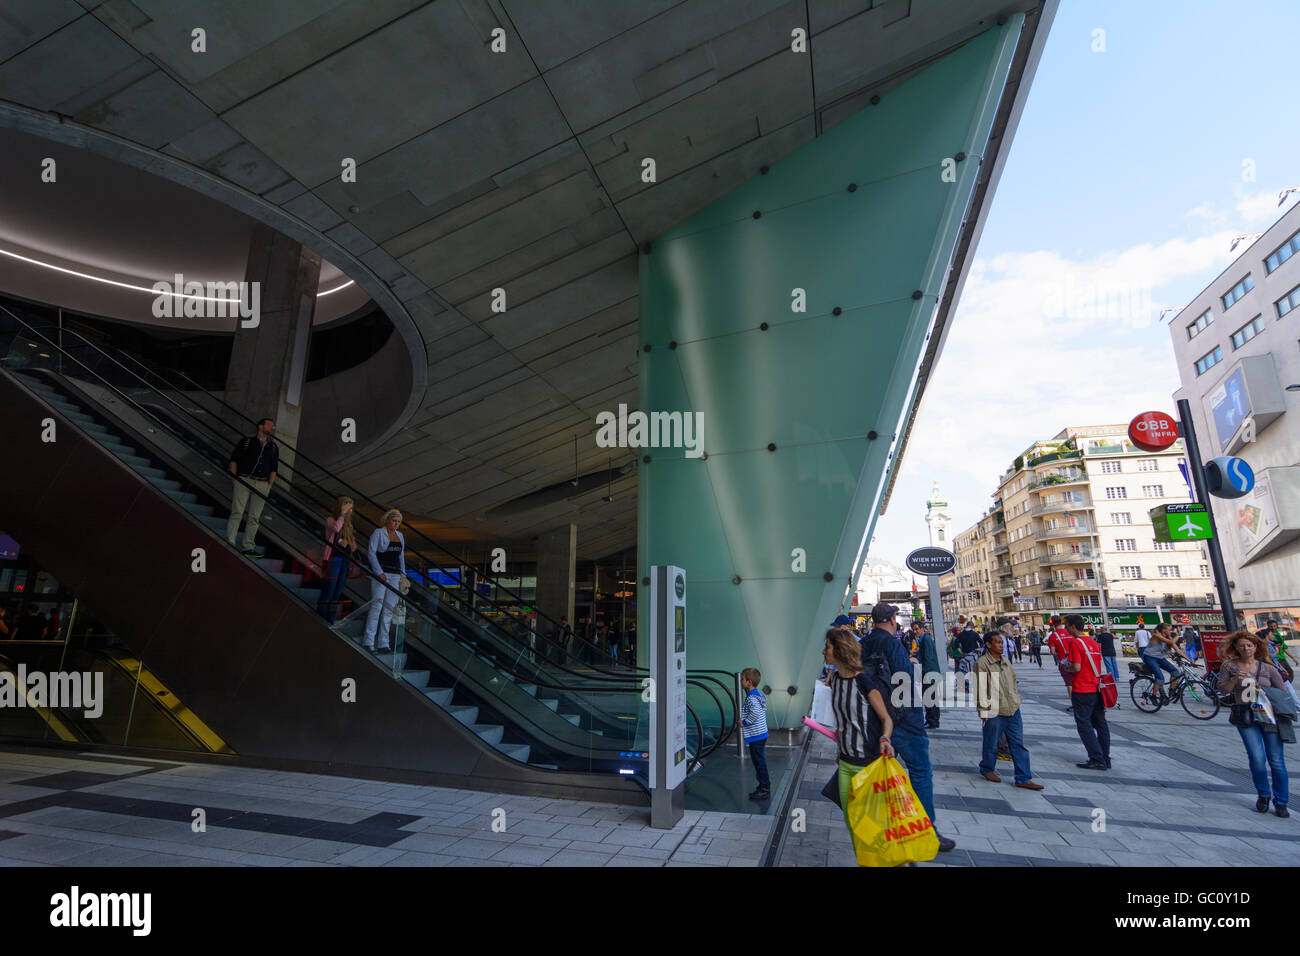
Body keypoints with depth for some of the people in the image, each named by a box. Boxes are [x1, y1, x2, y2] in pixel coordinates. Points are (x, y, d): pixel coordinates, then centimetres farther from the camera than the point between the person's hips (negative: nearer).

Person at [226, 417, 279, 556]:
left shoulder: (274, 447, 16)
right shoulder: (246, 442, 7)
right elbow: (234, 459, 5)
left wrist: (269, 486, 6)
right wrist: (234, 478, -4)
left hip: (262, 484, 3)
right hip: (244, 480, -3)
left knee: (254, 517, 2)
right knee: (237, 512, -10)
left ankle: (248, 547, 4)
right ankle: (230, 542, -7)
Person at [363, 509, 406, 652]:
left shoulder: (400, 536, 16)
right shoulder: (378, 533, -2)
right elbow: (371, 552, -9)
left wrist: (403, 574, 12)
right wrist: (379, 572, -17)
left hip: (395, 575, 6)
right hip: (380, 573, -6)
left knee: (389, 608, 3)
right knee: (376, 605, -10)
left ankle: (383, 644, 6)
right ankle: (368, 642, -5)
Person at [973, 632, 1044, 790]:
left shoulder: (1006, 662, 11)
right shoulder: (982, 664, -12)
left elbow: (1014, 682, 23)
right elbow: (981, 688, -13)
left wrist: (1016, 701, 18)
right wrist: (984, 711, -14)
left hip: (1013, 710, 7)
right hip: (994, 712, -6)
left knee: (1018, 744, 7)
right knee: (991, 743, 7)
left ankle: (1023, 779, 13)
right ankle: (987, 769, 27)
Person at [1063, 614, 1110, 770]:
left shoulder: (1075, 642, -15)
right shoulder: (1093, 642, 9)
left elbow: (1076, 667, -21)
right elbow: (1097, 664, 16)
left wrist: (1066, 667, -1)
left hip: (1082, 690, -8)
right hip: (1097, 689, 8)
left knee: (1084, 724, 0)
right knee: (1100, 723, 13)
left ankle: (1097, 759, 0)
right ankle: (1105, 759, 20)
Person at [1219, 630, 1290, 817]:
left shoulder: (1268, 668, 4)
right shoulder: (1229, 666, 3)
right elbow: (1223, 689, 3)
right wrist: (1235, 680, -15)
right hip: (1246, 718, -1)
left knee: (1276, 761, 1)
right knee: (1257, 758, -8)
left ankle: (1281, 802, 16)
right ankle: (1263, 796, 15)